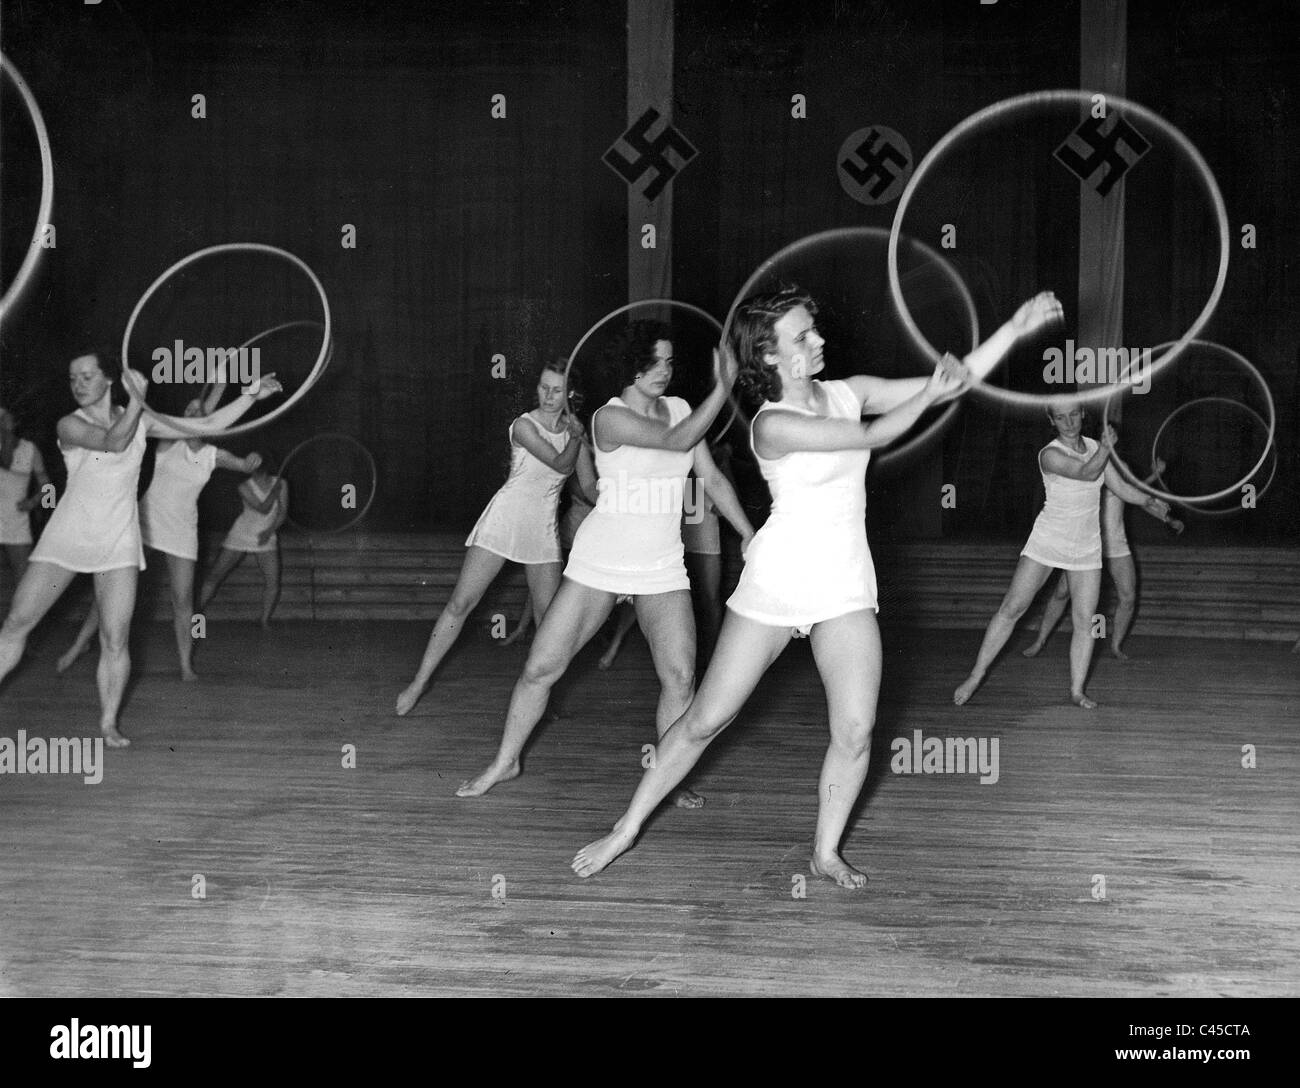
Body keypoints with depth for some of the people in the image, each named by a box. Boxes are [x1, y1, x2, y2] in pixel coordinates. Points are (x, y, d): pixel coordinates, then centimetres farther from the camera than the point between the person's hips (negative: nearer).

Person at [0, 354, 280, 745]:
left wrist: (251, 395, 2)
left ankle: (109, 723, 10)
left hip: (118, 542, 1)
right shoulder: (69, 425, -5)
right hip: (67, 535, -1)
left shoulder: (140, 421, 5)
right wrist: (138, 400, -21)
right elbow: (113, 442, -24)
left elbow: (208, 425, 7)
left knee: (115, 642, -5)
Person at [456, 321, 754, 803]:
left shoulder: (680, 409, 4)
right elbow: (677, 441, -25)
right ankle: (506, 761, 23)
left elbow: (713, 478, 9)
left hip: (662, 569, 4)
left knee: (680, 678, -10)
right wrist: (722, 388, -29)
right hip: (598, 563, -3)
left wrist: (752, 538, 5)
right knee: (540, 669, 1)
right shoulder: (610, 417, -13)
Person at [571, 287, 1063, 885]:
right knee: (705, 721, 2)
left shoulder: (849, 392, 2)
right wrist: (930, 391, -11)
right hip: (776, 581, -4)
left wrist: (1018, 325, -4)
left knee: (856, 733, -5)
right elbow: (872, 436, -21)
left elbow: (954, 379, 2)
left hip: (846, 587, 5)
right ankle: (626, 829, 20)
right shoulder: (772, 425, -16)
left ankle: (826, 852, 17)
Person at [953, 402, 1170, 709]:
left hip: (1087, 546, 4)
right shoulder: (1049, 454, -17)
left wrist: (1150, 501, -7)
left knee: (1084, 621, 0)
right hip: (1047, 542, -4)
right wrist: (1107, 447, -25)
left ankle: (1077, 691, 10)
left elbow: (1121, 487, 5)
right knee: (1011, 608, -5)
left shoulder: (1094, 446, 2)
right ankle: (976, 675, 5)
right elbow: (1087, 473, -31)